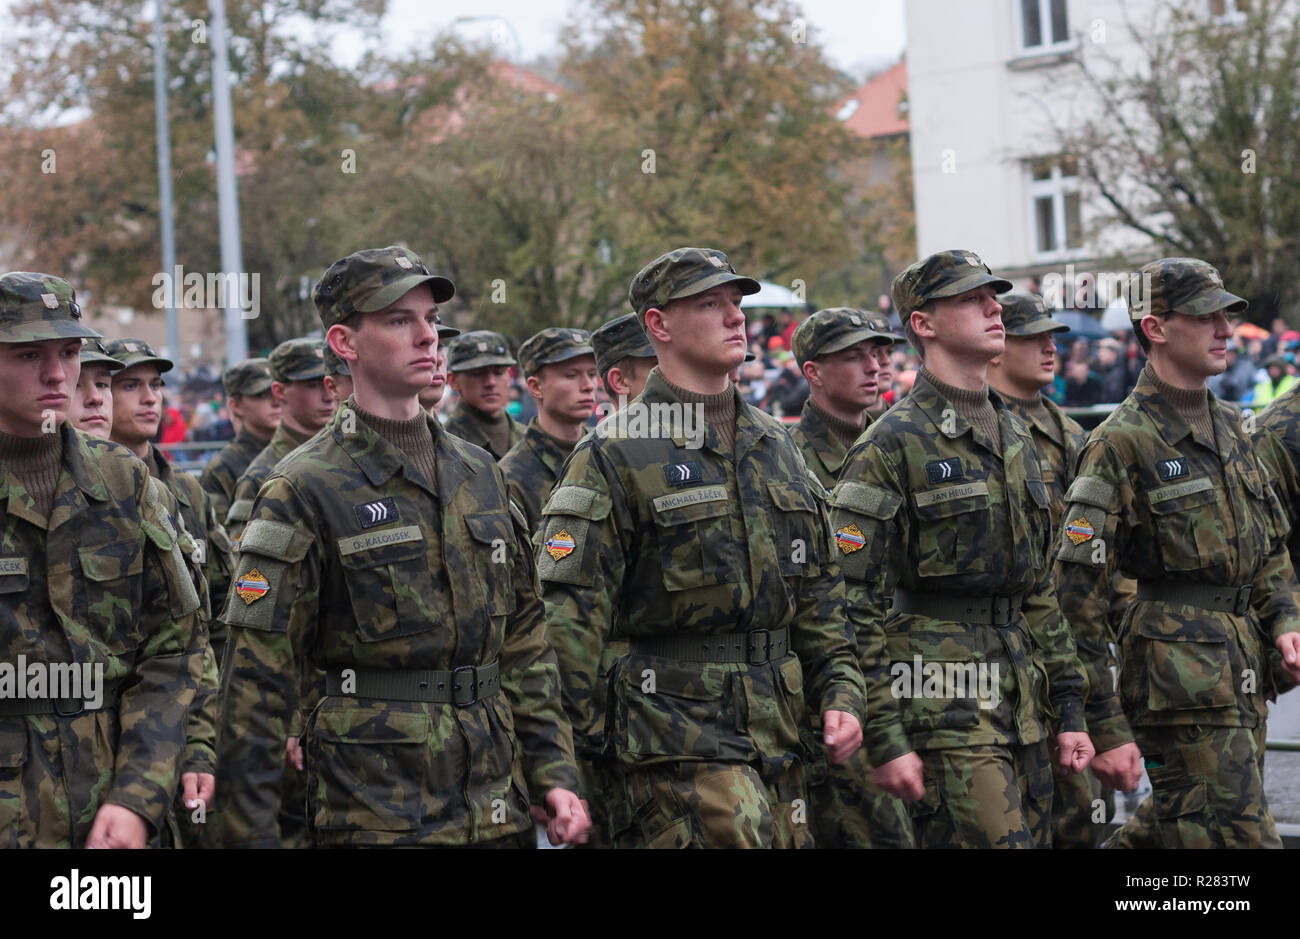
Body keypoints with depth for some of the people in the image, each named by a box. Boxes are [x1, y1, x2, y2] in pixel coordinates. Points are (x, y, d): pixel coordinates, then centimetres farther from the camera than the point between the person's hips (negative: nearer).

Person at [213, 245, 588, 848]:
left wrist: (554, 772, 8)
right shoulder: (304, 491, -8)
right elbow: (258, 682, -9)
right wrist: (249, 835, -12)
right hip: (375, 818, -6)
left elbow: (525, 643, 16)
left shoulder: (480, 475, 11)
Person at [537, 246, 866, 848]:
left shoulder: (773, 445, 16)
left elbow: (818, 589, 20)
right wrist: (591, 737, -11)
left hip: (776, 732, 7)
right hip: (676, 737, -7)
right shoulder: (614, 455, -6)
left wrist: (840, 693, 9)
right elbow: (568, 612, -9)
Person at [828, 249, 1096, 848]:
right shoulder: (891, 445, -8)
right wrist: (884, 737, -15)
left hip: (1023, 705, 8)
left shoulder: (1015, 438, 17)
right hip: (943, 703, -8)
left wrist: (1068, 709, 16)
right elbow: (853, 603, -11)